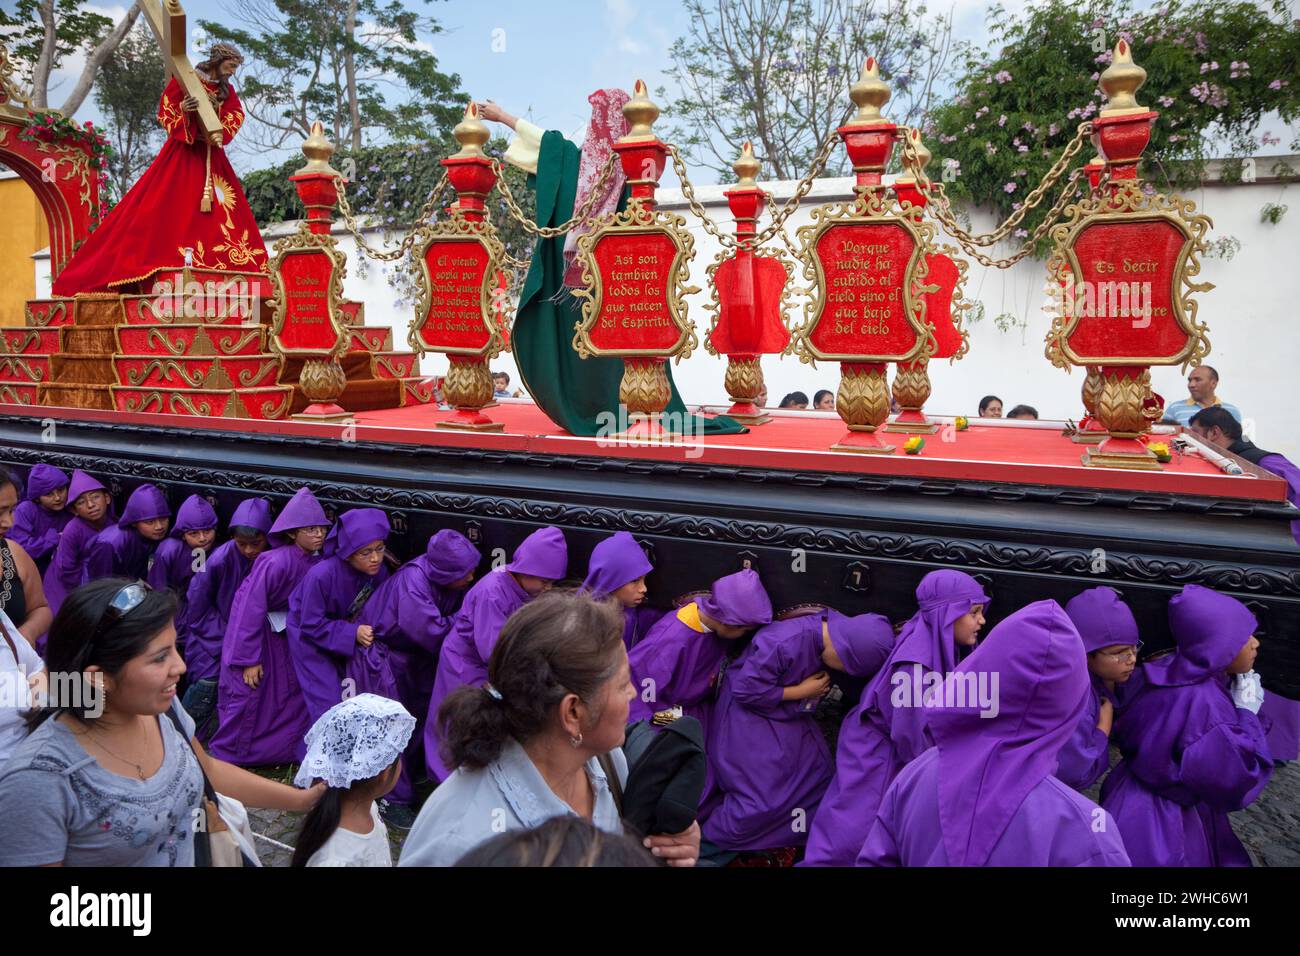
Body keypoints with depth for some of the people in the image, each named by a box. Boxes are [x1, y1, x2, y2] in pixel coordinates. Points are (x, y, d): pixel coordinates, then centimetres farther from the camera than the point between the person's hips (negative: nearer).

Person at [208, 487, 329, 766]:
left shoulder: (320, 560, -13)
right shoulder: (276, 562, -32)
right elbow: (251, 608, -27)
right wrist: (249, 659, -22)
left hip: (285, 632, 6)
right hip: (253, 629, -6)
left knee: (295, 693, 10)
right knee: (247, 693, 1)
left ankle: (287, 751, 27)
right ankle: (225, 758, 22)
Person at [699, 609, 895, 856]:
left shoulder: (837, 627, -12)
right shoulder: (783, 643, -35)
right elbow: (746, 691, -30)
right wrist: (803, 691, -23)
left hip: (789, 719, 8)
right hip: (749, 718, -8)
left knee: (818, 776, 9)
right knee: (761, 799, -6)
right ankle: (707, 842, 15)